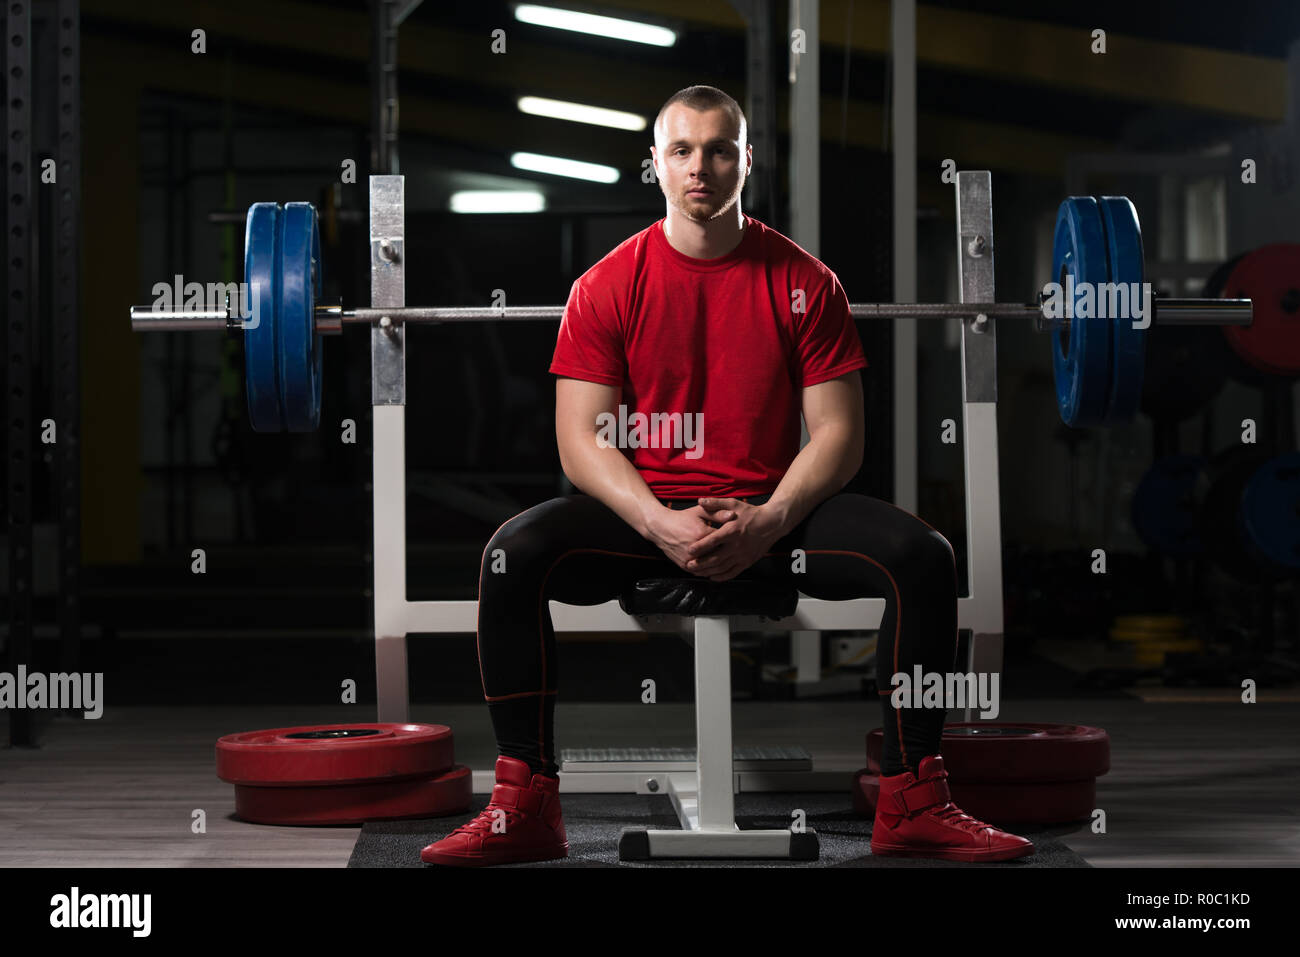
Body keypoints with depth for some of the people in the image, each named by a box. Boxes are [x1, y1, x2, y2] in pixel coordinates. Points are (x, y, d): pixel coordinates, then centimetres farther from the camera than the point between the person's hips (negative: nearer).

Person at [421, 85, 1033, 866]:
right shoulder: (607, 287, 0)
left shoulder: (805, 284, 1)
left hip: (773, 510, 1)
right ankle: (525, 808, -21)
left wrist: (768, 523, -19)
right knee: (512, 557, -29)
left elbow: (837, 434, -1)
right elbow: (581, 437, -5)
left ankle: (913, 807, -15)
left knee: (921, 557, -25)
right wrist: (660, 523, -22)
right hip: (644, 510, 0)